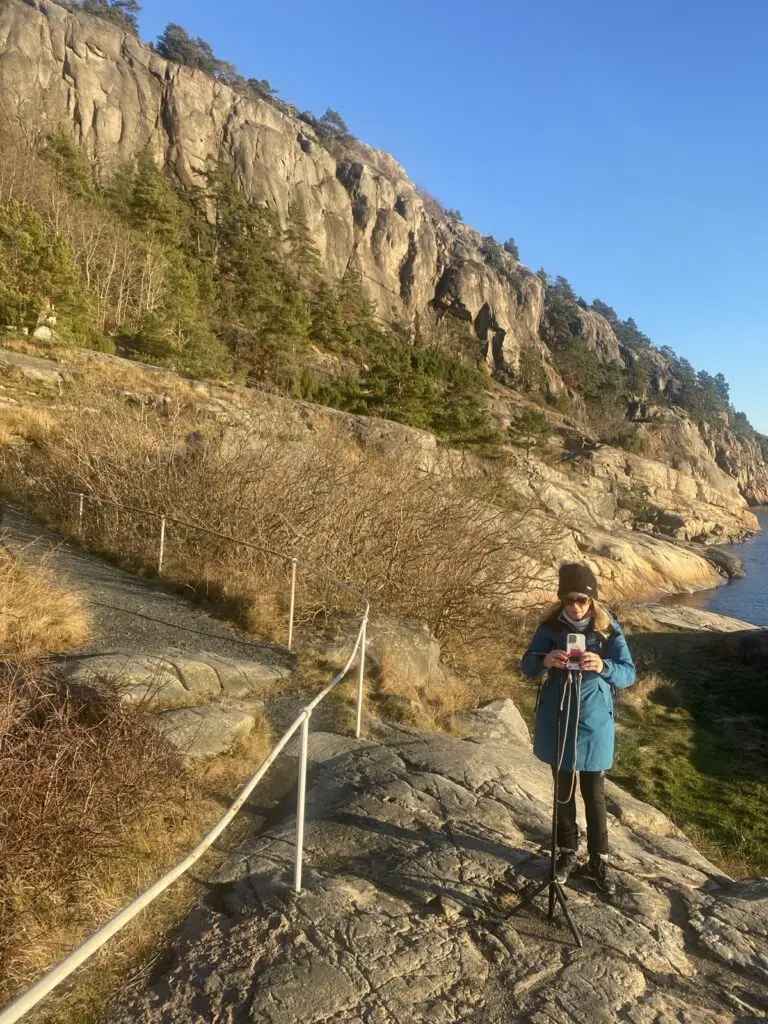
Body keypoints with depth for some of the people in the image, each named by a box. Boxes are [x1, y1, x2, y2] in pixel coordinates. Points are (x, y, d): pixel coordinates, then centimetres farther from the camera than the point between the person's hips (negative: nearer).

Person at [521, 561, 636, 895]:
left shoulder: (608, 629, -9)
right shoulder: (550, 626, -7)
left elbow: (629, 672, -12)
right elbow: (527, 666, -7)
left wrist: (603, 666, -34)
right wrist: (544, 660, -30)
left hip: (594, 723, -1)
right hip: (557, 722, 1)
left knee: (594, 795, 10)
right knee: (563, 791, 16)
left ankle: (599, 859, 29)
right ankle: (567, 851, 35)